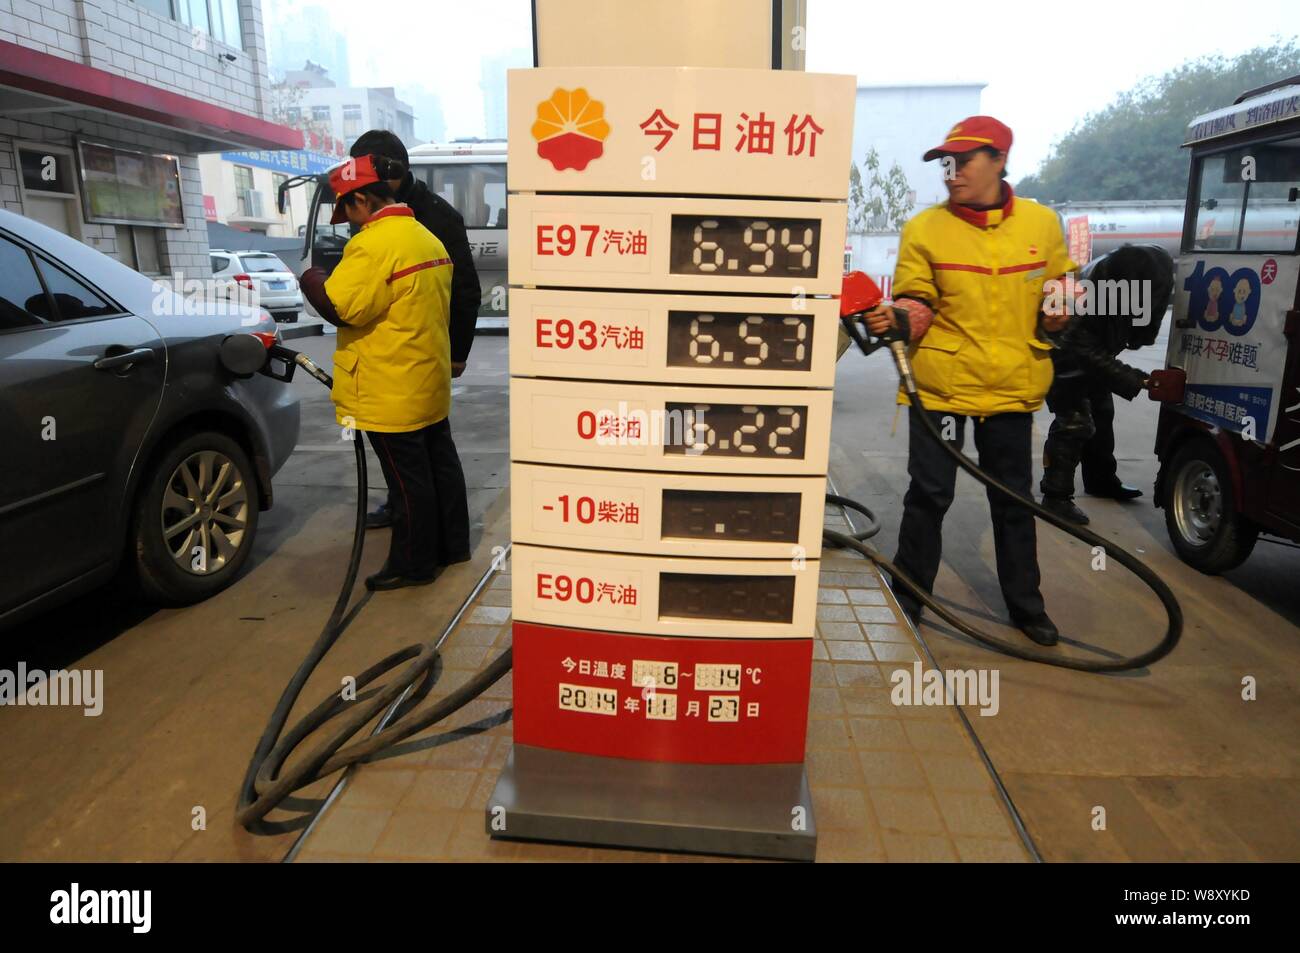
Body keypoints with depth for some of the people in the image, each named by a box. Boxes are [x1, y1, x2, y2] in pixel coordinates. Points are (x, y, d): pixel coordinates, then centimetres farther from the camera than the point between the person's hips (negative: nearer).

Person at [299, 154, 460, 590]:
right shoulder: (427, 237, 11)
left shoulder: (373, 243, -19)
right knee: (433, 468, 18)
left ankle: (412, 565, 16)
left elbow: (338, 308, -21)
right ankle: (447, 548, 31)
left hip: (393, 394, -9)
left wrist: (304, 271, -5)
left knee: (407, 480, 2)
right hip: (431, 386, 9)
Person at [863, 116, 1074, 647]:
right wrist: (895, 318, -25)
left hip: (1011, 385, 3)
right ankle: (907, 599, 20)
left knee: (1014, 499, 13)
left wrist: (1056, 315, -4)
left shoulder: (1042, 224, 5)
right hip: (940, 383, -2)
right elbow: (917, 304, -3)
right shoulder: (925, 229, -2)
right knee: (929, 493, 2)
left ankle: (1025, 605, 30)